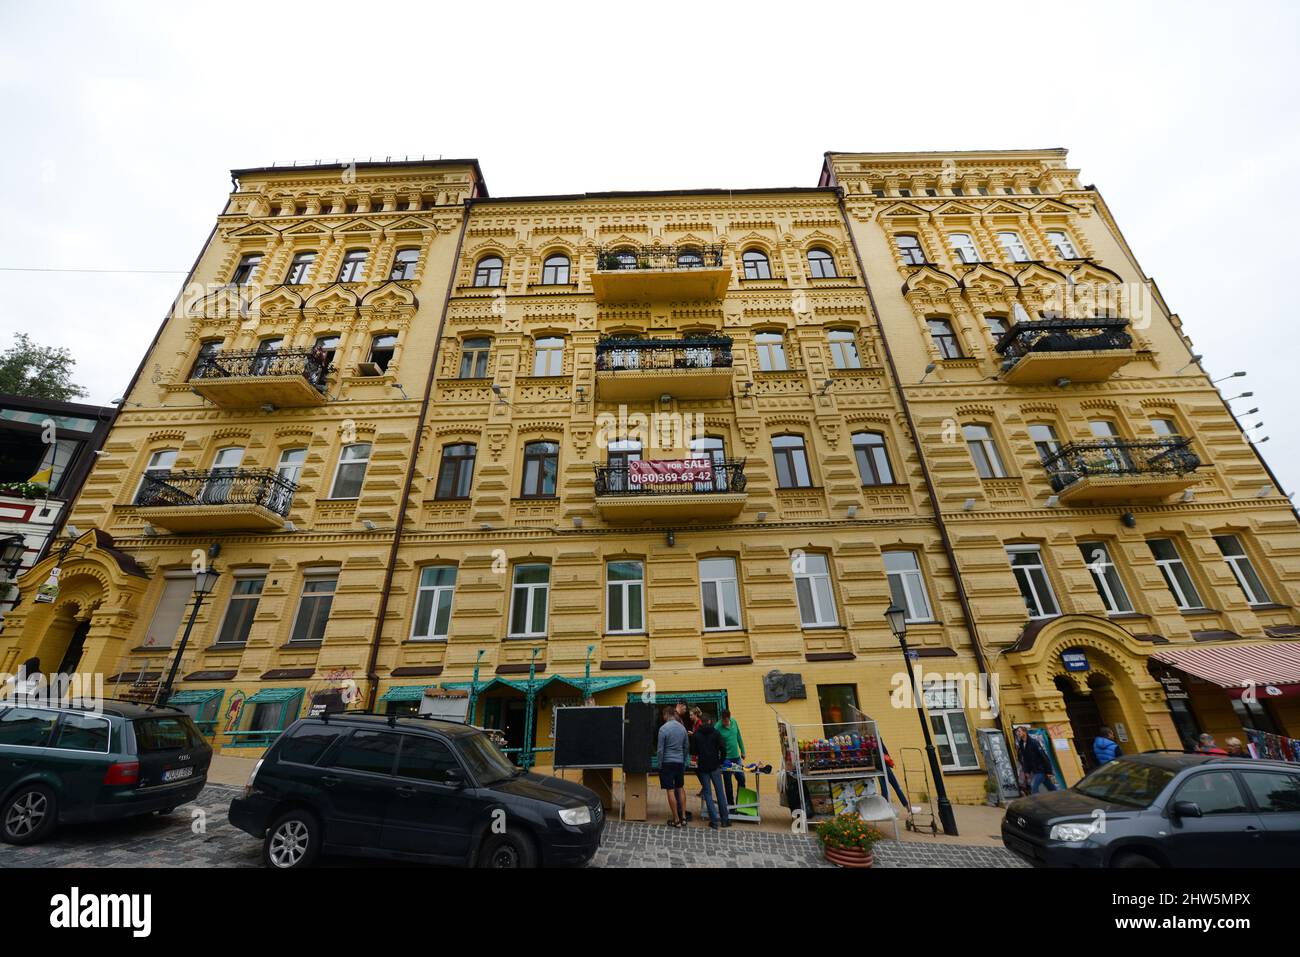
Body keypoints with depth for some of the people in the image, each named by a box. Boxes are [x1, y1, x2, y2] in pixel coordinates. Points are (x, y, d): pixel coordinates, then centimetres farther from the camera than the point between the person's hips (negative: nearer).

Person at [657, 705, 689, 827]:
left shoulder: (663, 728, -13)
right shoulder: (682, 727, 5)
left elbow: (660, 749, -11)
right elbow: (687, 746, 12)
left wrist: (660, 764, -2)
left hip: (668, 763, -6)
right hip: (680, 762, 6)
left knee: (670, 791, 2)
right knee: (680, 789, 17)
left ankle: (676, 820, 6)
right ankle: (683, 817, 18)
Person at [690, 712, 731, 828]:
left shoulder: (695, 735, -3)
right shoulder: (715, 732, -5)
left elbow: (693, 751, -3)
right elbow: (723, 748, -9)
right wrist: (721, 761, 5)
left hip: (703, 767, 0)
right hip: (715, 766, 0)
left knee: (708, 793, 7)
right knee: (720, 792, 11)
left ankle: (714, 821, 4)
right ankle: (724, 819, 17)